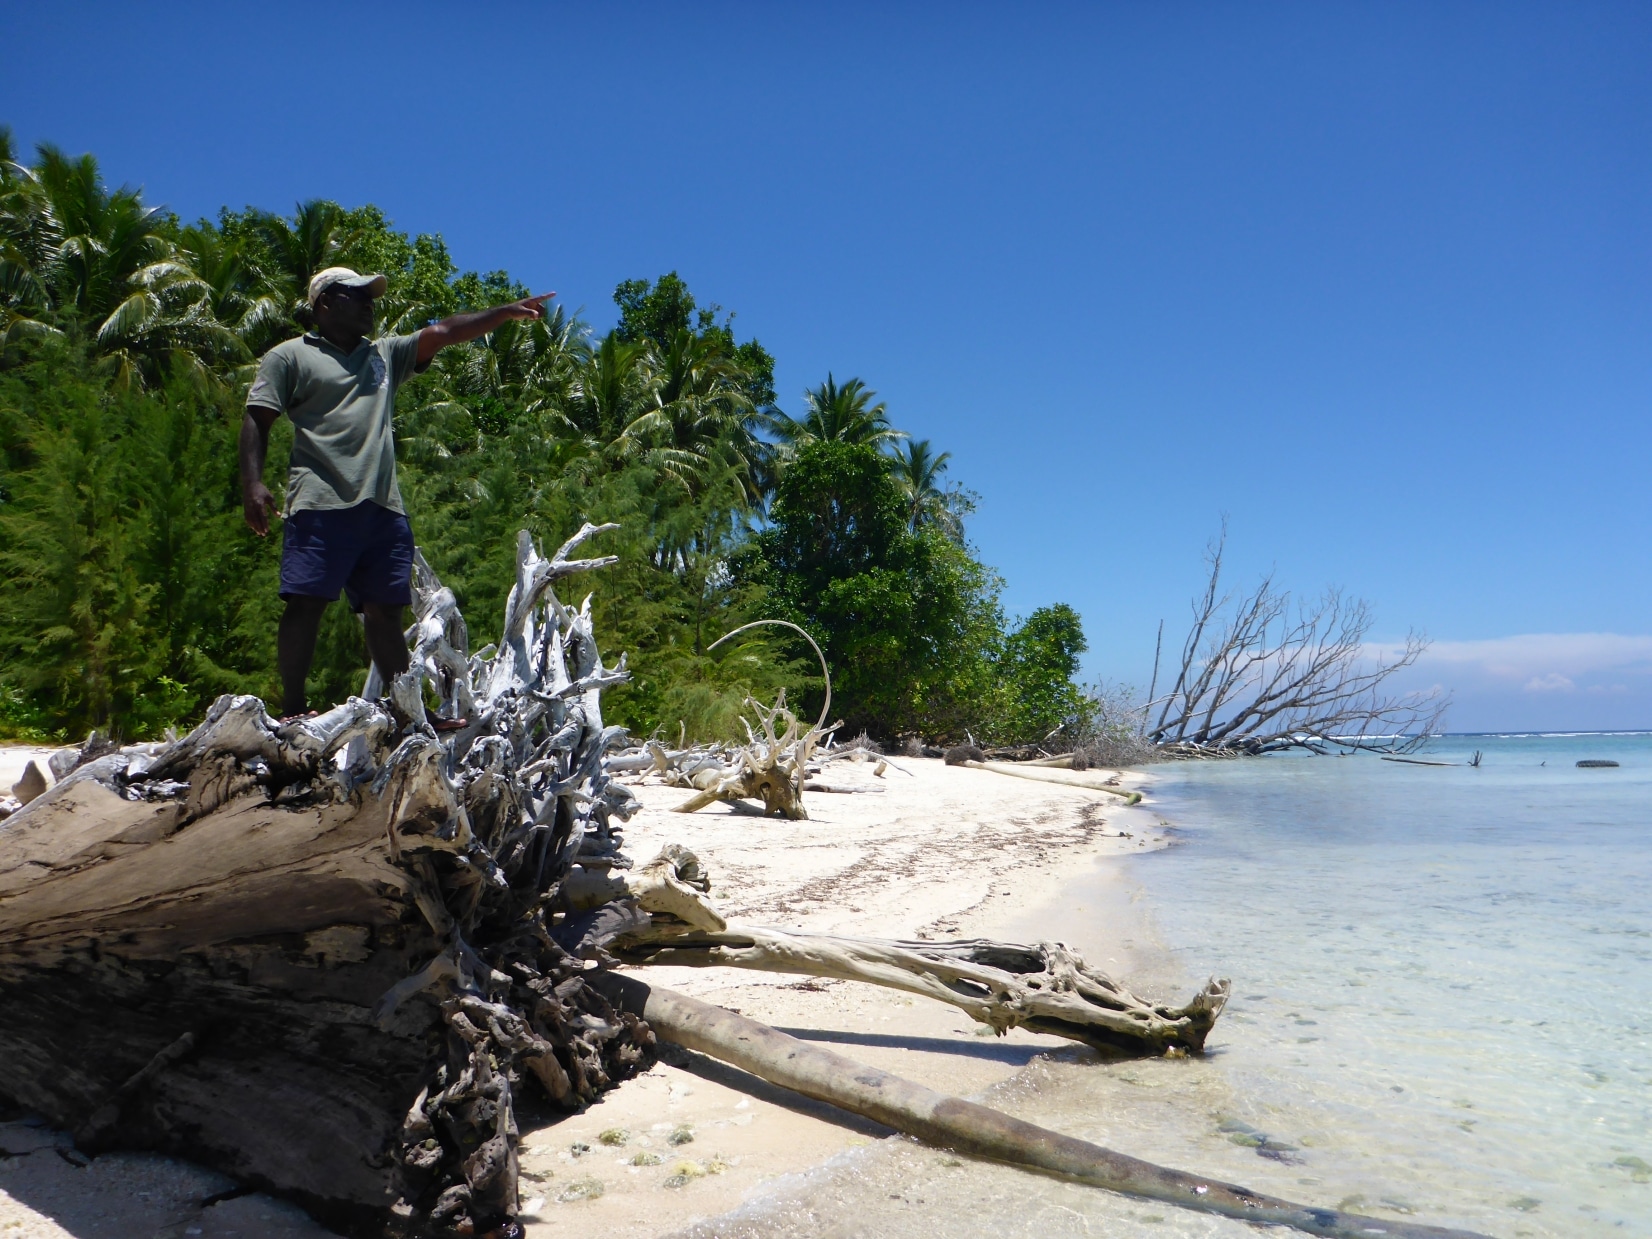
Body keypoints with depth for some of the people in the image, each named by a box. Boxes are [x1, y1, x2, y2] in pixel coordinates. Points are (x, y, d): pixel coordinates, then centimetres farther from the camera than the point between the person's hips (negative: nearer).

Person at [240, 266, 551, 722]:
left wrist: (507, 311, 8)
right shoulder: (290, 356, 10)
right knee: (305, 603, -8)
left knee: (385, 611, 5)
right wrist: (252, 483, -9)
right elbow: (257, 420, 4)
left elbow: (442, 333, 16)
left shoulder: (385, 354, 25)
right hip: (321, 506, -4)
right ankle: (292, 710, -3)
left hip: (384, 508, 5)